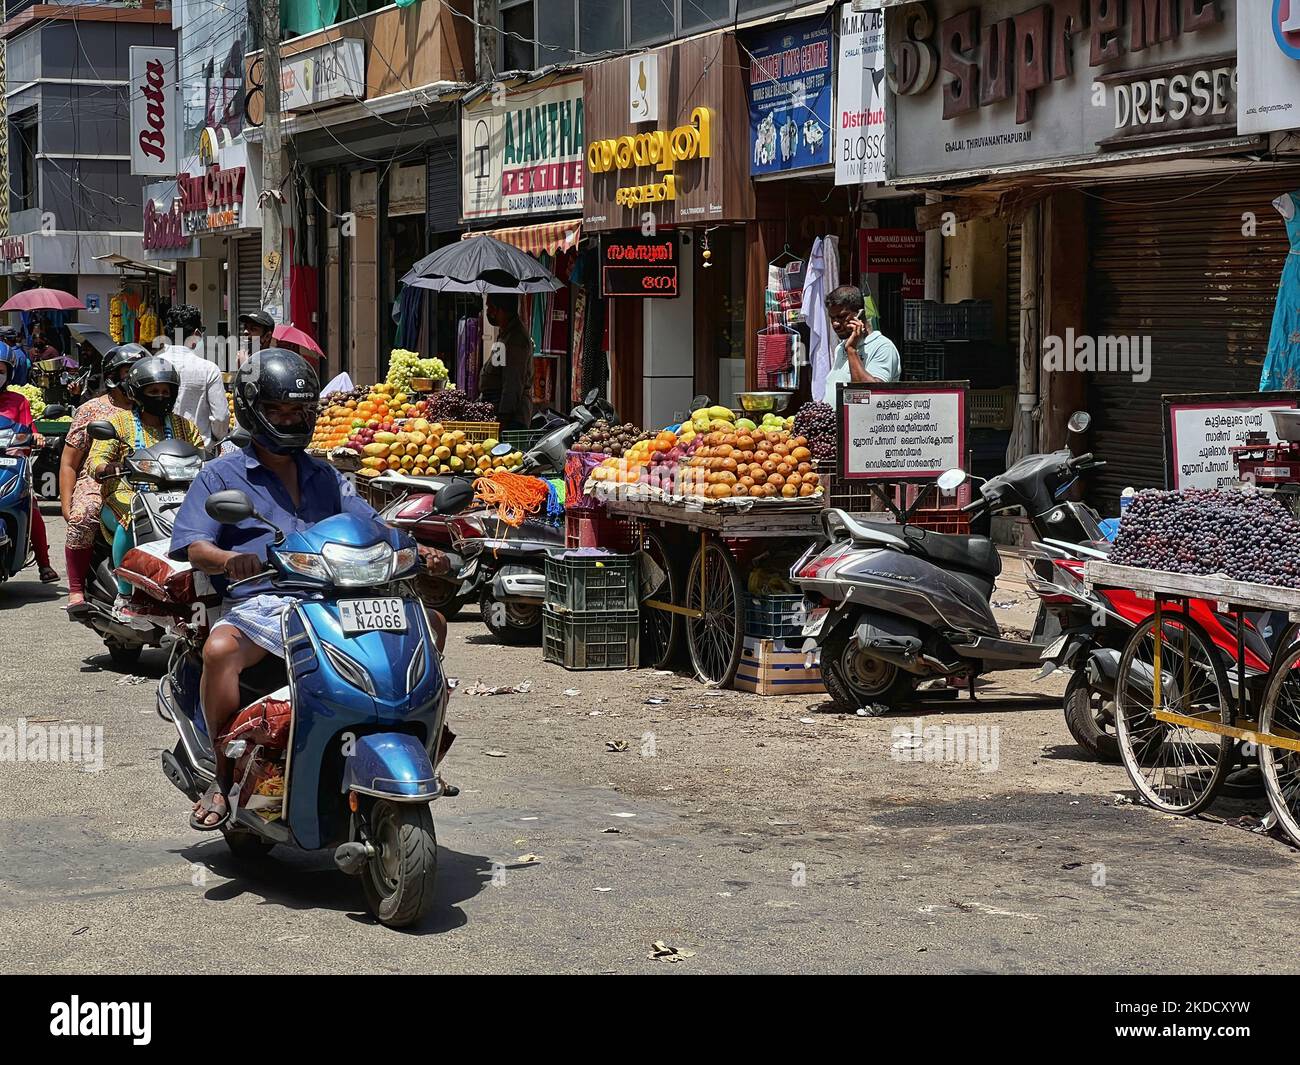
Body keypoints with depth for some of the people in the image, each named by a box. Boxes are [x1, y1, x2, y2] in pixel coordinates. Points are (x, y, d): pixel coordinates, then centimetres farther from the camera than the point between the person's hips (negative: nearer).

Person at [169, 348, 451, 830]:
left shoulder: (325, 477, 25)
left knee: (430, 624, -7)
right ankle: (224, 773, -20)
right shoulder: (222, 475, 9)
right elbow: (193, 547, -3)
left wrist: (419, 550, -4)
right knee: (220, 649, -38)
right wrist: (229, 559, -26)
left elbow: (371, 527, 17)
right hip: (259, 604, -5)